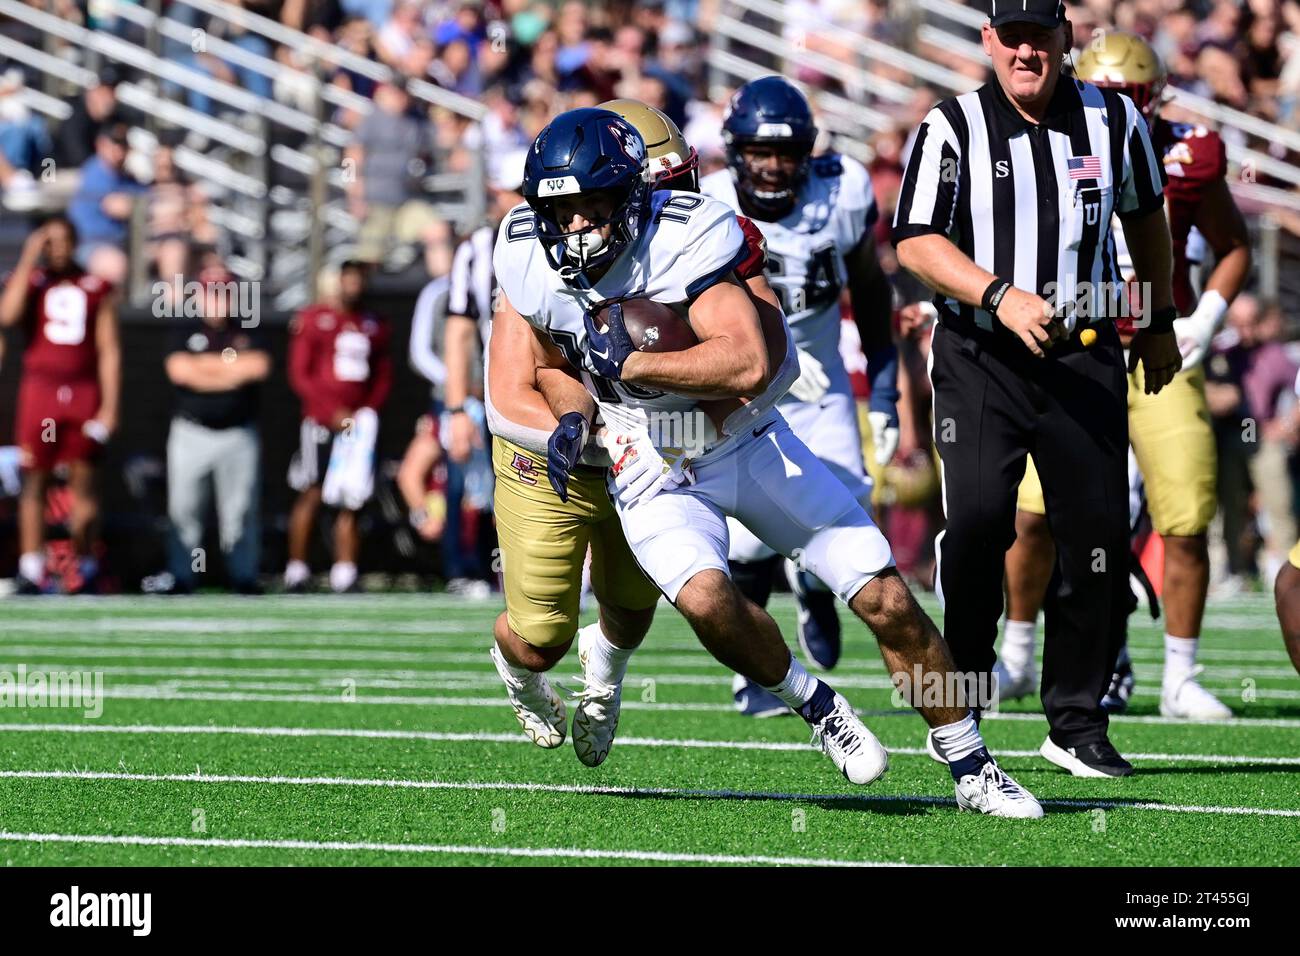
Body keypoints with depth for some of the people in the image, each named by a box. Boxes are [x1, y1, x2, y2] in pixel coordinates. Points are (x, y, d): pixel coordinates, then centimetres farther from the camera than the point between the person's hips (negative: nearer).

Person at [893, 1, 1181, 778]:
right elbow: (916, 242, -7)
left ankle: (1078, 721, 10)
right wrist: (1001, 297, -20)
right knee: (978, 517, -17)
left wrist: (1160, 321, 26)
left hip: (1086, 357, 3)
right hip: (980, 357, -3)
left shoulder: (1113, 122, 5)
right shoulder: (954, 129, -3)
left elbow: (1145, 217, 22)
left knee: (1099, 531, -2)